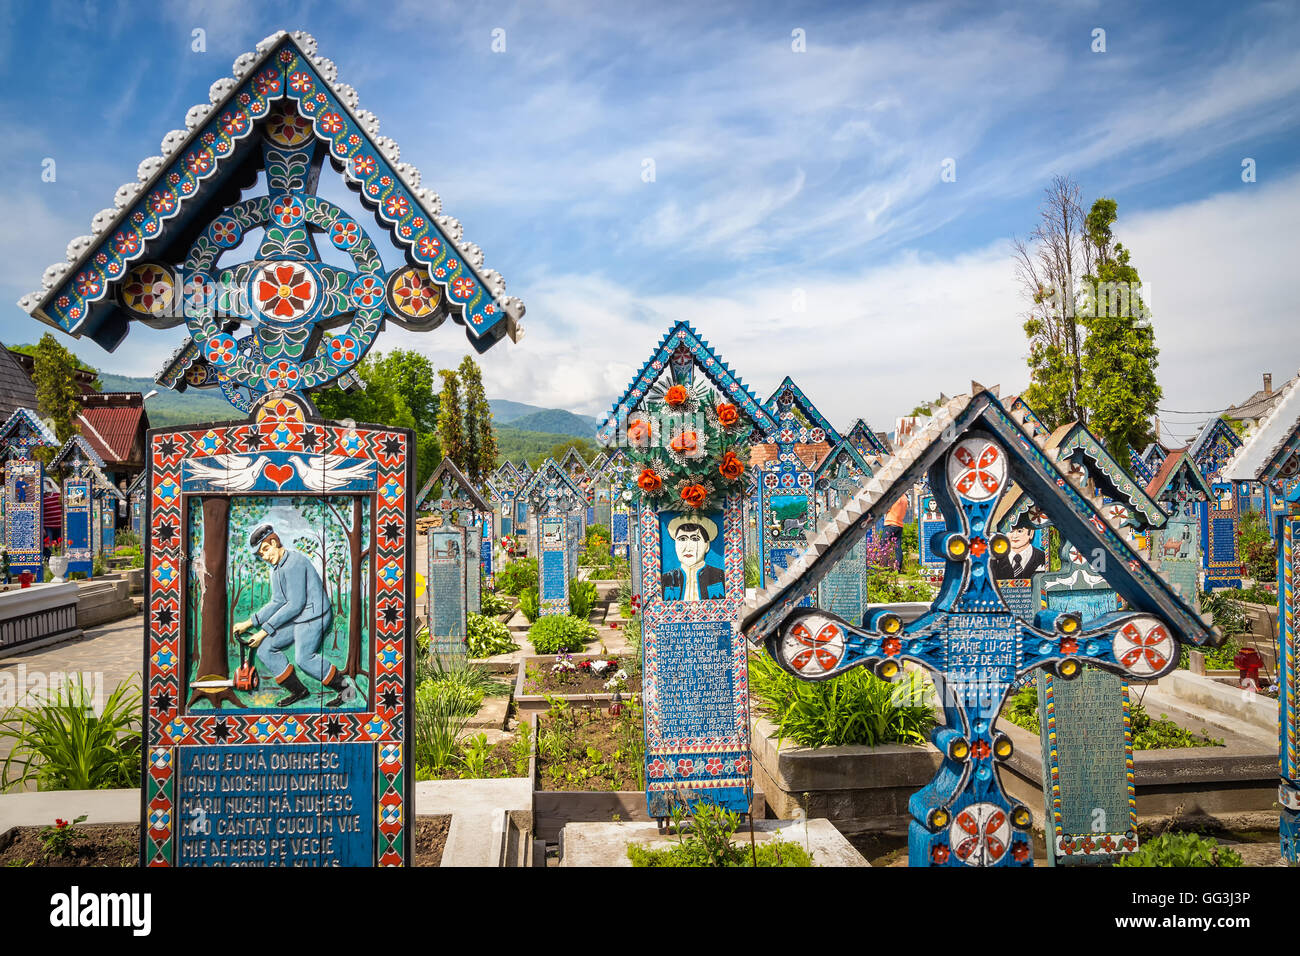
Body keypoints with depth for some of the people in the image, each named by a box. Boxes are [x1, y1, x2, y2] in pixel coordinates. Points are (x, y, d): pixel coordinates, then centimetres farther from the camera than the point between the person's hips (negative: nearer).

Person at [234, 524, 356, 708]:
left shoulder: (294, 563, -17)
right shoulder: (276, 568, 15)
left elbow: (295, 604, -20)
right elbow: (277, 603, 17)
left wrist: (265, 630, -17)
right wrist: (249, 623, 7)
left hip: (313, 615, -10)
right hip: (295, 618, 10)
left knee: (303, 657, -24)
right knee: (264, 649, 3)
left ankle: (344, 687, -9)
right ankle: (297, 690, 10)